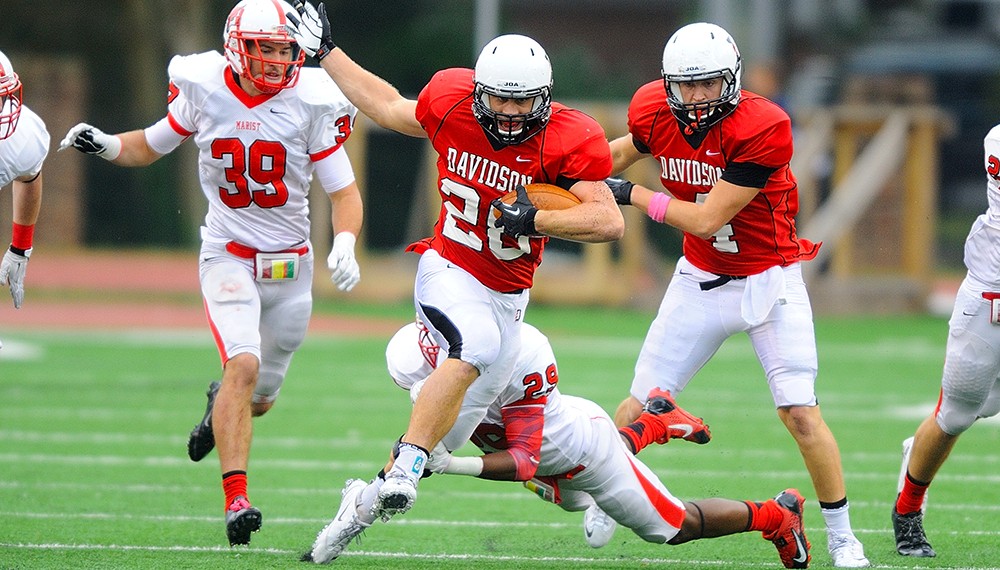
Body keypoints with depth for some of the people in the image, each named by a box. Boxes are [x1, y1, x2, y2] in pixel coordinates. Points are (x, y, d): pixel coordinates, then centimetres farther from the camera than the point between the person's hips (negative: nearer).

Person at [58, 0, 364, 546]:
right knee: (243, 366, -25)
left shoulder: (311, 104, -11)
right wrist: (105, 145, -11)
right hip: (228, 255, -2)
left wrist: (344, 245, -25)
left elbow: (344, 190, -6)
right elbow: (151, 146, 9)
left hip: (291, 265, 2)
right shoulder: (205, 92, -8)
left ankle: (221, 404, 52)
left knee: (259, 398, 14)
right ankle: (236, 501, -27)